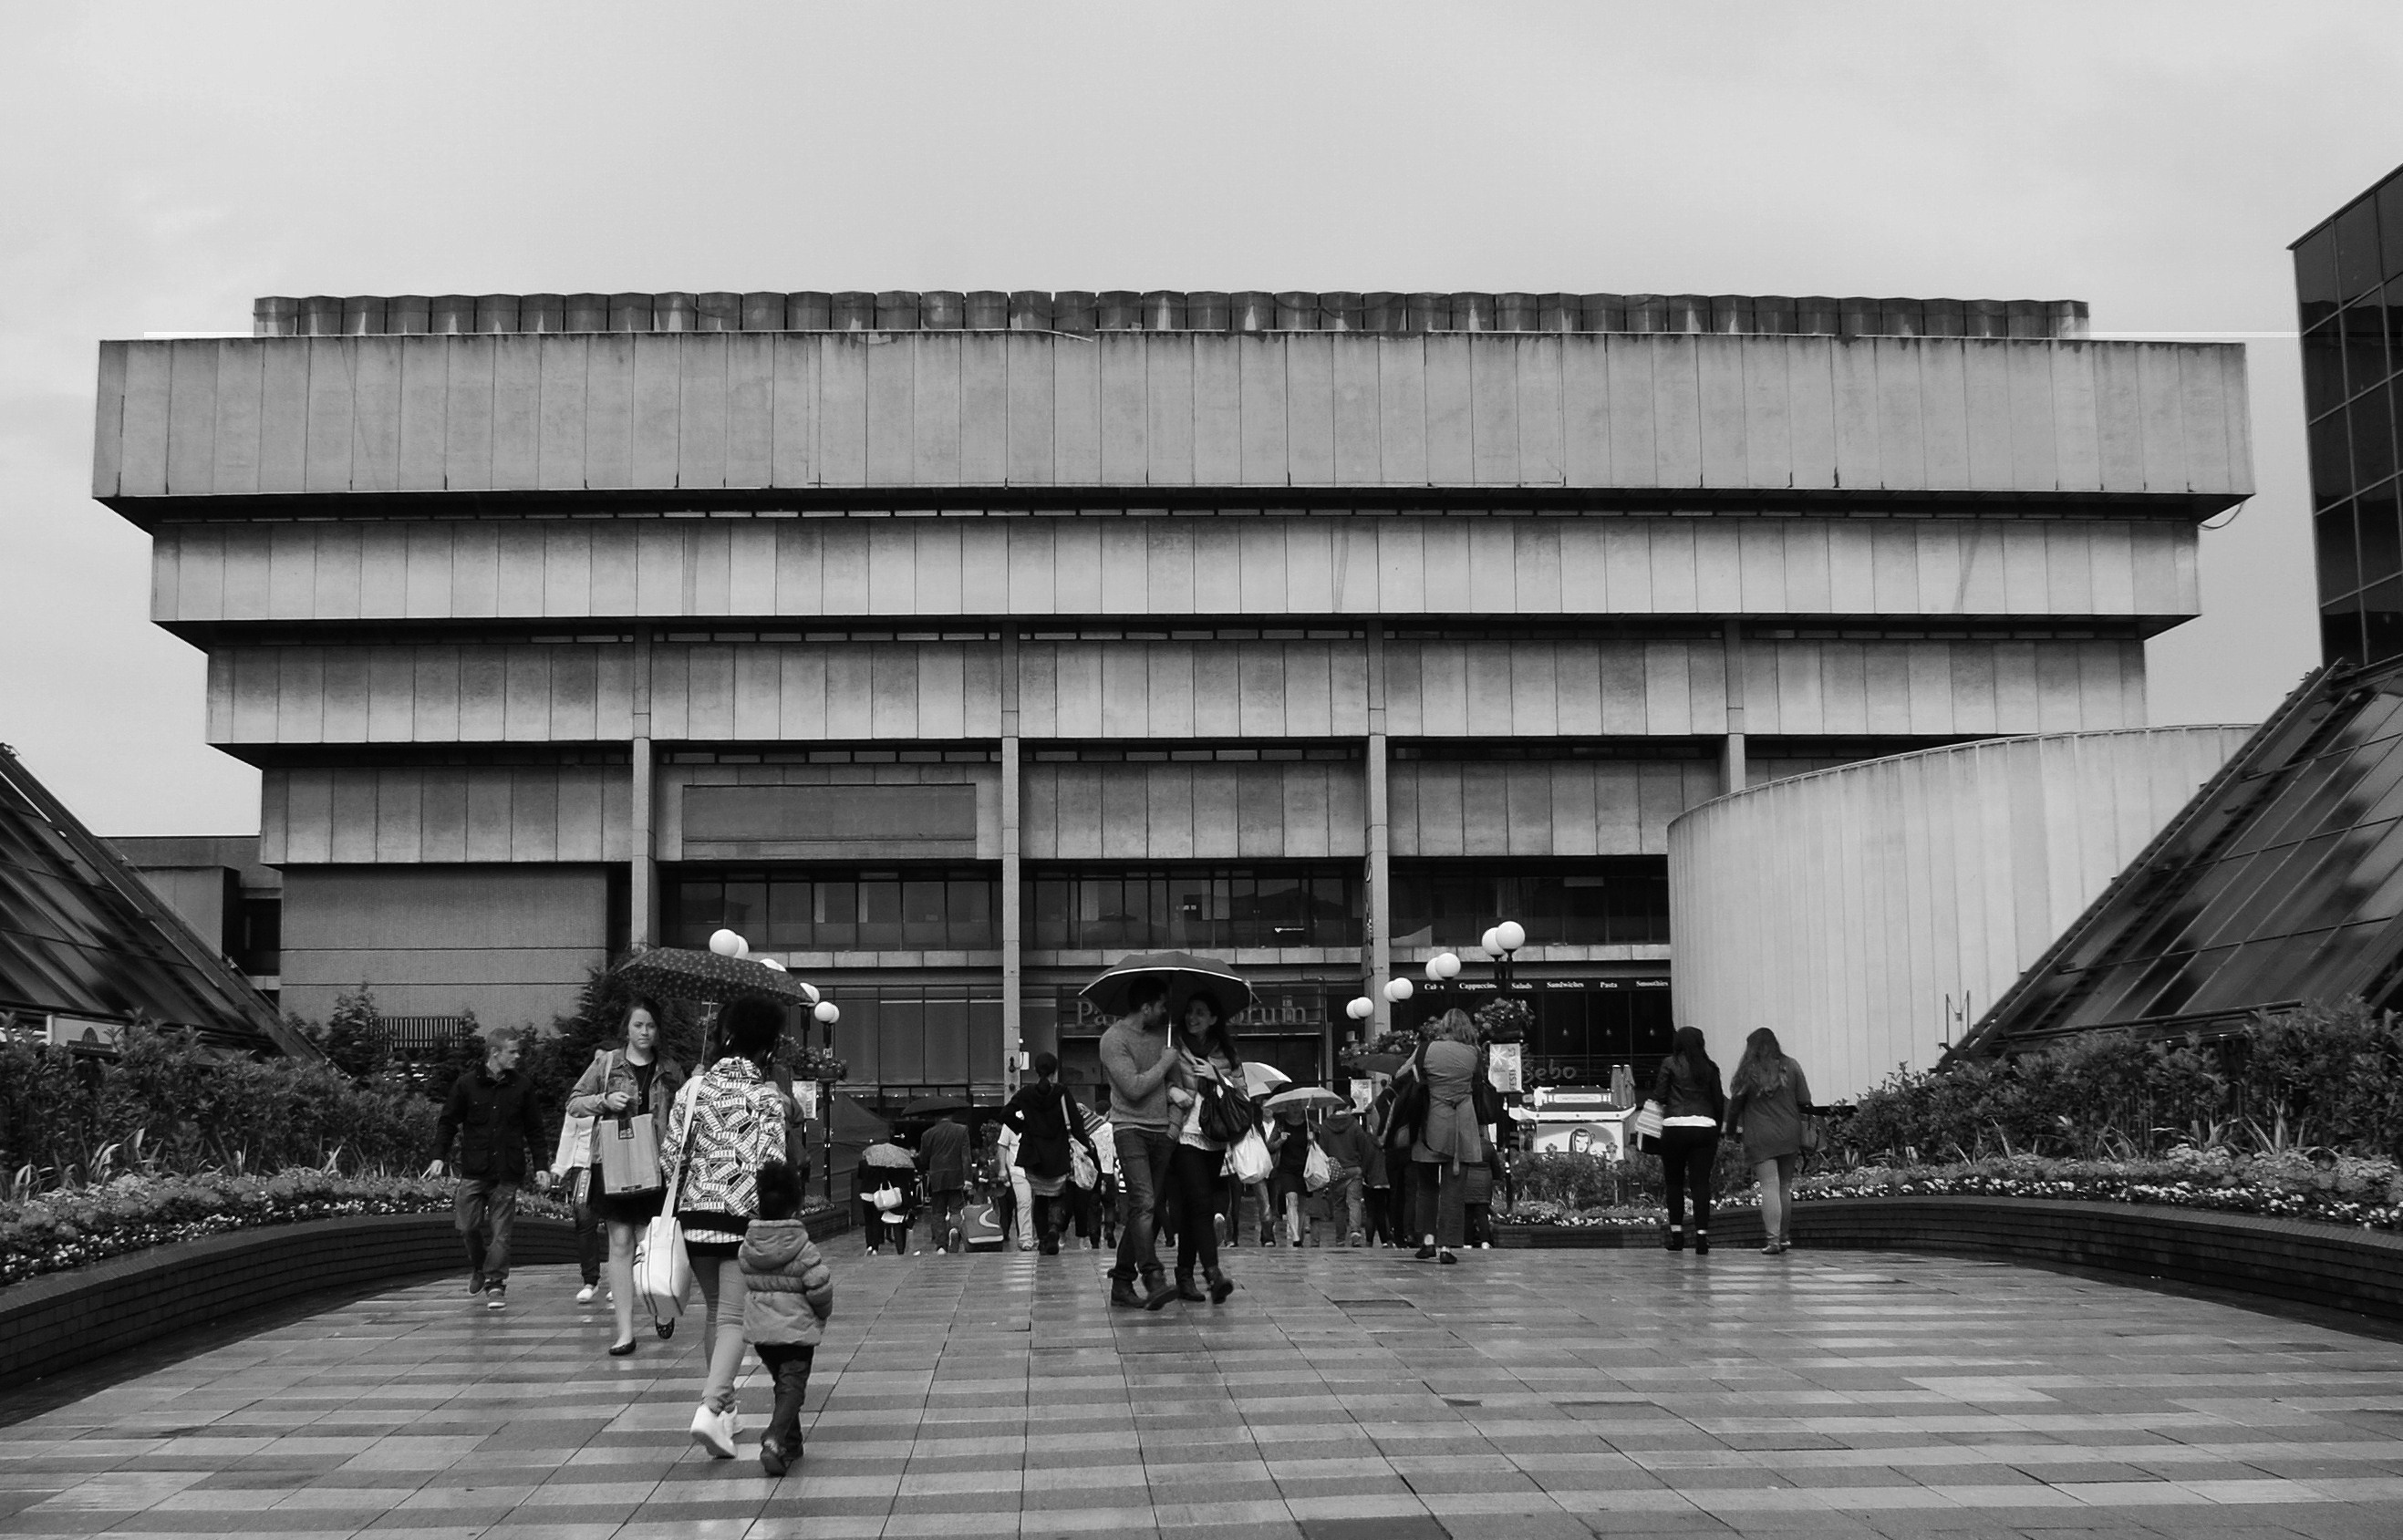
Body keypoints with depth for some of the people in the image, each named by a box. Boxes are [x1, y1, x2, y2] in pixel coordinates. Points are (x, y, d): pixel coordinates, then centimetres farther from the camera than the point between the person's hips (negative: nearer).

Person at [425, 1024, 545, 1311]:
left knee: (500, 1231, -1)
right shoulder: (466, 1084, 0)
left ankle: (495, 1284, 6)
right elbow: (448, 1122, 5)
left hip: (507, 1172, 0)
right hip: (474, 1169, 0)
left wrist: (540, 1165, 7)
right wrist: (439, 1156, -4)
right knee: (468, 1226, -1)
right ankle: (478, 1268, 27)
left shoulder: (522, 1085, 3)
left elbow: (533, 1128, 9)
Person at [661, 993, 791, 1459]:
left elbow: (669, 1153, 5)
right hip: (742, 1215, -4)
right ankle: (711, 1407, -20)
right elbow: (769, 1165, -13)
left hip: (695, 1212, 5)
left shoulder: (695, 1085, 6)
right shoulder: (767, 1096, -6)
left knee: (713, 1307, 19)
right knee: (733, 1318, -2)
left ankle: (723, 1405, 28)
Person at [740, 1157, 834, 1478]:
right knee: (792, 1386, -2)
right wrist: (823, 1312, 4)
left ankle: (791, 1445, 25)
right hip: (797, 1328, -5)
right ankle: (775, 1439, -24)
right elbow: (820, 1286, -15)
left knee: (782, 1383, 20)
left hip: (759, 1328, 5)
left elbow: (744, 1285, 6)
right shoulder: (803, 1248, -13)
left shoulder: (747, 1247, 0)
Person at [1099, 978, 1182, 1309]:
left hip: (1163, 1130, 7)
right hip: (1130, 1127, -7)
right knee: (1142, 1202, -20)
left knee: (1147, 1209, 5)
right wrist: (1165, 1062, -5)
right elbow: (1134, 1088, -14)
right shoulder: (1114, 1039, -7)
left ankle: (1122, 1283, 10)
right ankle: (1154, 1279, -28)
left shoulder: (1163, 1031, 14)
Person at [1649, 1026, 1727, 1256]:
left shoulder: (1670, 1064, 1)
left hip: (1675, 1126, -2)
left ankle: (1677, 1233, 13)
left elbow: (1659, 1096, -1)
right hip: (1705, 1127, 2)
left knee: (1673, 1181, 13)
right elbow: (1719, 1102, 10)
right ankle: (1701, 1236, -8)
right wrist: (1717, 1130, 19)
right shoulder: (1709, 1068, 8)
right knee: (1701, 1182, 0)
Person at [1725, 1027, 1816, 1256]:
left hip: (1759, 1138, -3)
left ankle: (1772, 1239, -13)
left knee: (1769, 1186, -6)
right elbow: (1805, 1102, 3)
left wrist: (1732, 1128, 16)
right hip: (1790, 1135, 3)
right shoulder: (1790, 1067, 4)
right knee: (1785, 1185, 14)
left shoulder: (1748, 1072, -2)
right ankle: (1783, 1235, 22)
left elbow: (1736, 1105, 1)